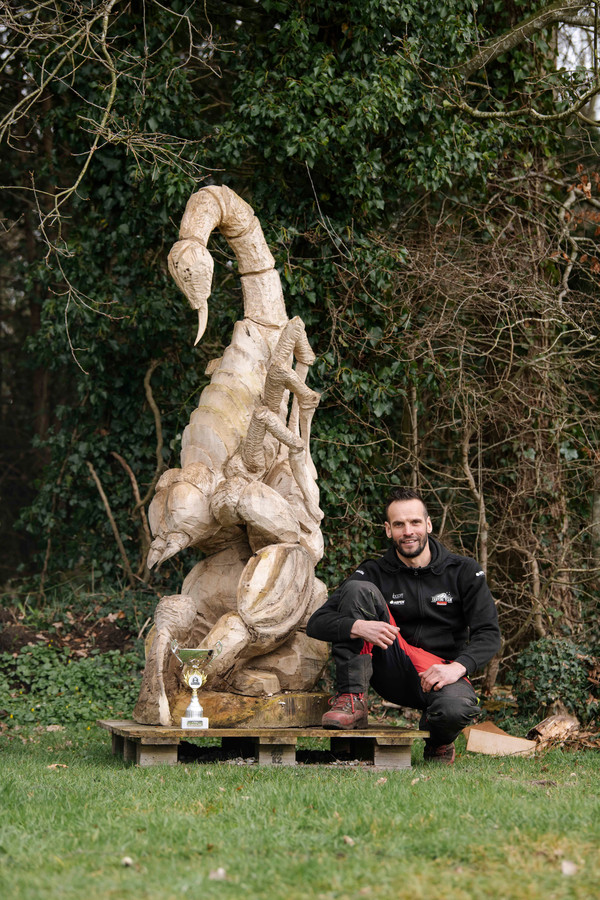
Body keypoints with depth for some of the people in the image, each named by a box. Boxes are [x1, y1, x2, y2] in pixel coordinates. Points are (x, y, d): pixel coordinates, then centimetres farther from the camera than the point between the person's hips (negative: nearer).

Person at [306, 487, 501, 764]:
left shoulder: (464, 572, 3)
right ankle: (352, 701, -21)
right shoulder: (374, 573, 3)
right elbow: (316, 623, -5)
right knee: (358, 590, -17)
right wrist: (357, 627, -28)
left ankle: (438, 740, 3)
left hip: (440, 672, -1)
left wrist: (457, 668, -23)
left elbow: (488, 634, -3)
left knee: (456, 709, -39)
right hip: (392, 669, 1)